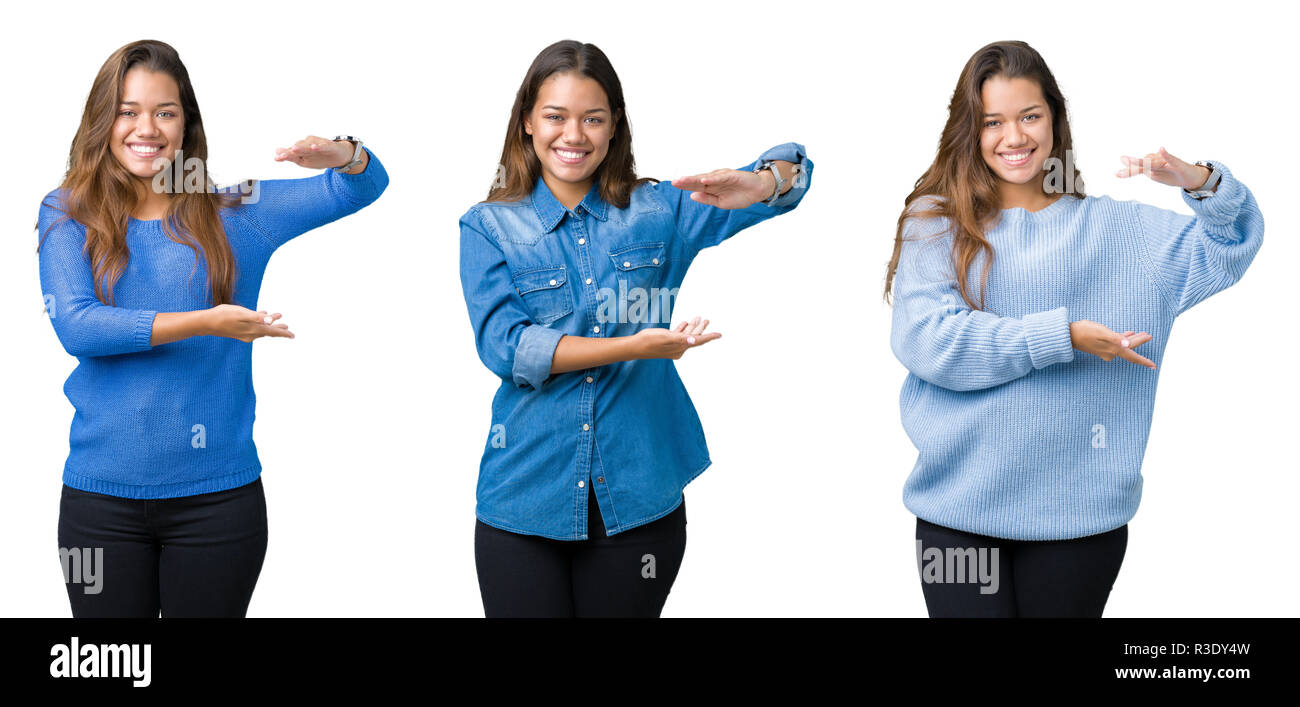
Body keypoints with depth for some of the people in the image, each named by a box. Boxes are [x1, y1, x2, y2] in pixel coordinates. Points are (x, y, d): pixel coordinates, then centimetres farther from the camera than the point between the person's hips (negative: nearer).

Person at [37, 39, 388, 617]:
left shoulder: (233, 214, 6)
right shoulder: (66, 216, 3)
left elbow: (366, 185, 6)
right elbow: (74, 326, -12)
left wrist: (341, 155, -18)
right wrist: (204, 322, -21)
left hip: (217, 494, 1)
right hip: (101, 493, 0)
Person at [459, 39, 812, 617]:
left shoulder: (658, 211, 6)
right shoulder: (488, 228, 2)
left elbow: (791, 171, 4)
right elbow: (503, 346, -12)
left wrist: (761, 184, -22)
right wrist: (633, 346, -23)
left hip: (638, 499, 1)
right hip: (526, 498, -1)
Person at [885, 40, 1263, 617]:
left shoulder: (1114, 228, 11)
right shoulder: (936, 222, 3)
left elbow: (1232, 247, 13)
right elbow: (926, 339, -12)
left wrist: (1199, 181, -7)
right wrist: (1064, 336, -16)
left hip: (1079, 510, 2)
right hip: (959, 509, -2)